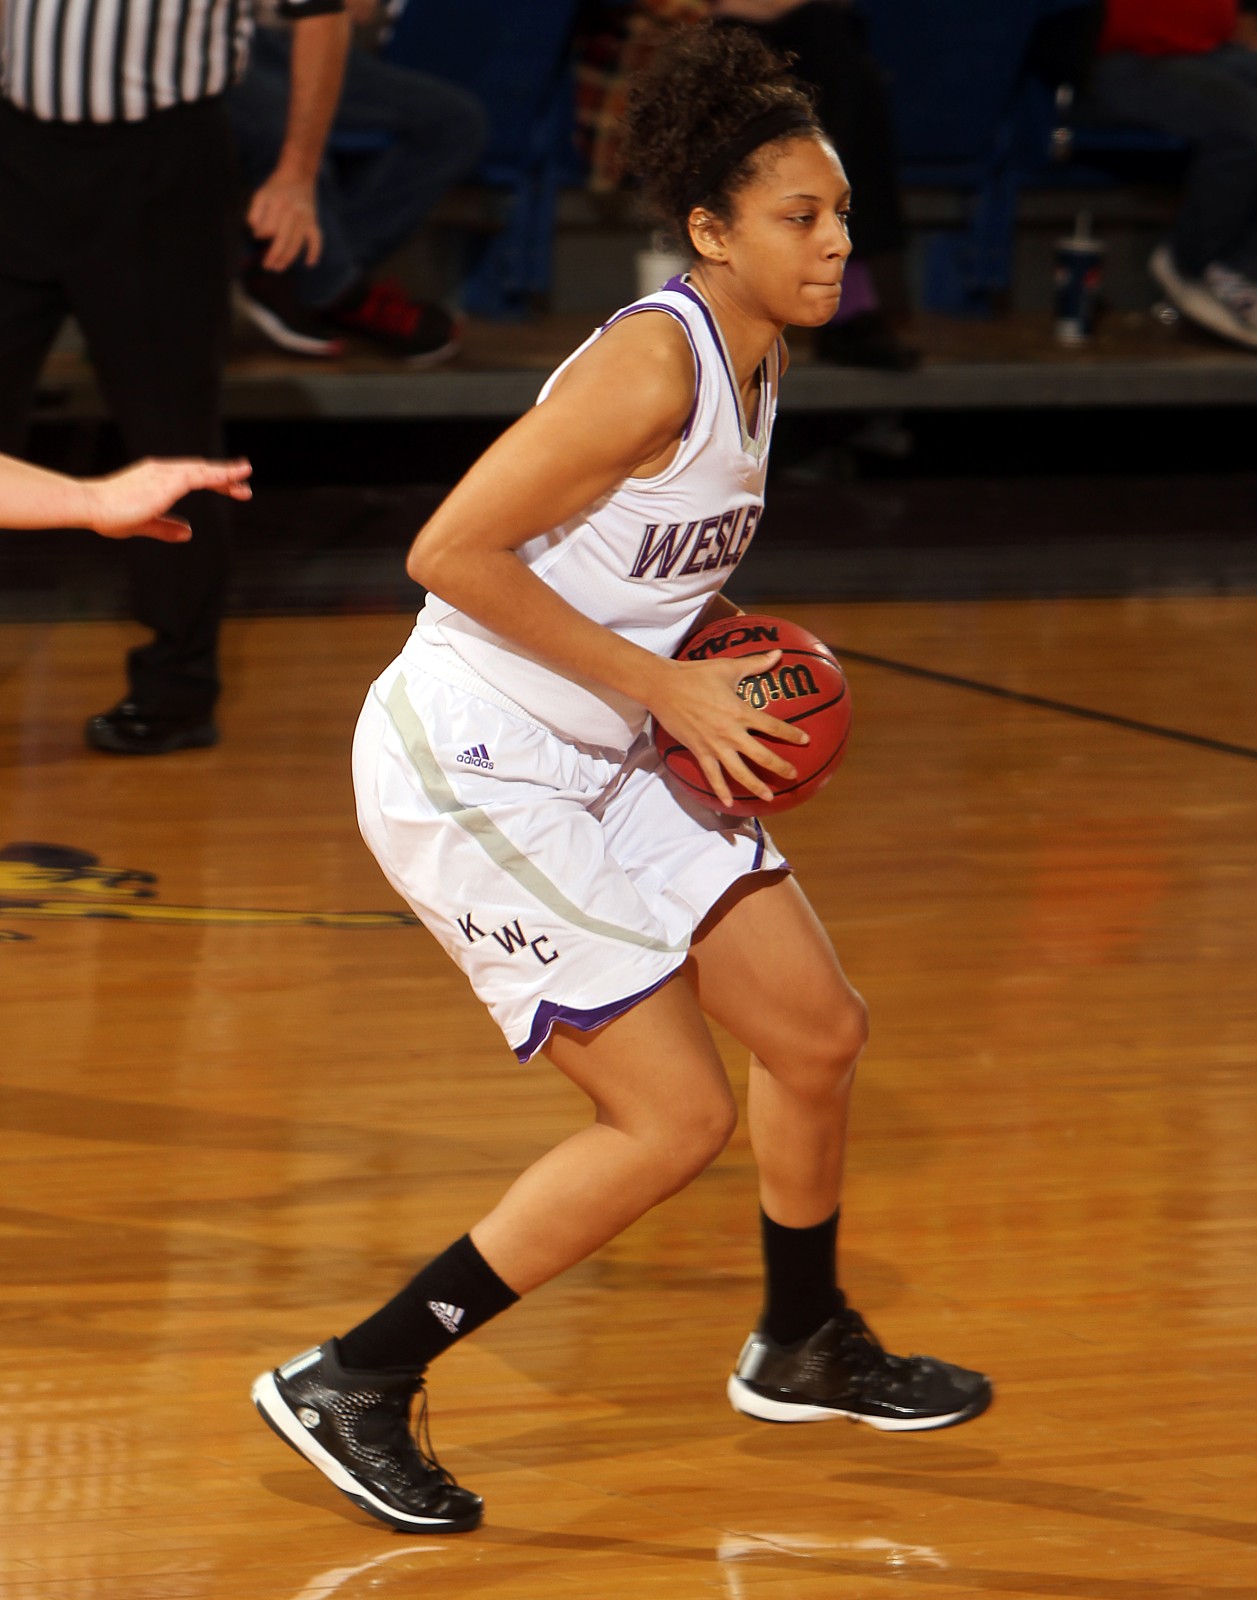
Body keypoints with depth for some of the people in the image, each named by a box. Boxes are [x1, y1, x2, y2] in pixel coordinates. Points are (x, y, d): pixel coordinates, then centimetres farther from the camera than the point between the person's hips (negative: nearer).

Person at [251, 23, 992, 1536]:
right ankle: (350, 1382, -1)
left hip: (592, 765, 9)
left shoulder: (753, 360, 6)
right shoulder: (653, 365, -23)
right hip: (463, 770, -9)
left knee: (819, 1031, 13)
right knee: (675, 1117, -9)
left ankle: (804, 1349, 36)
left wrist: (728, 671, 4)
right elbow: (450, 552, -25)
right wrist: (667, 688, -20)